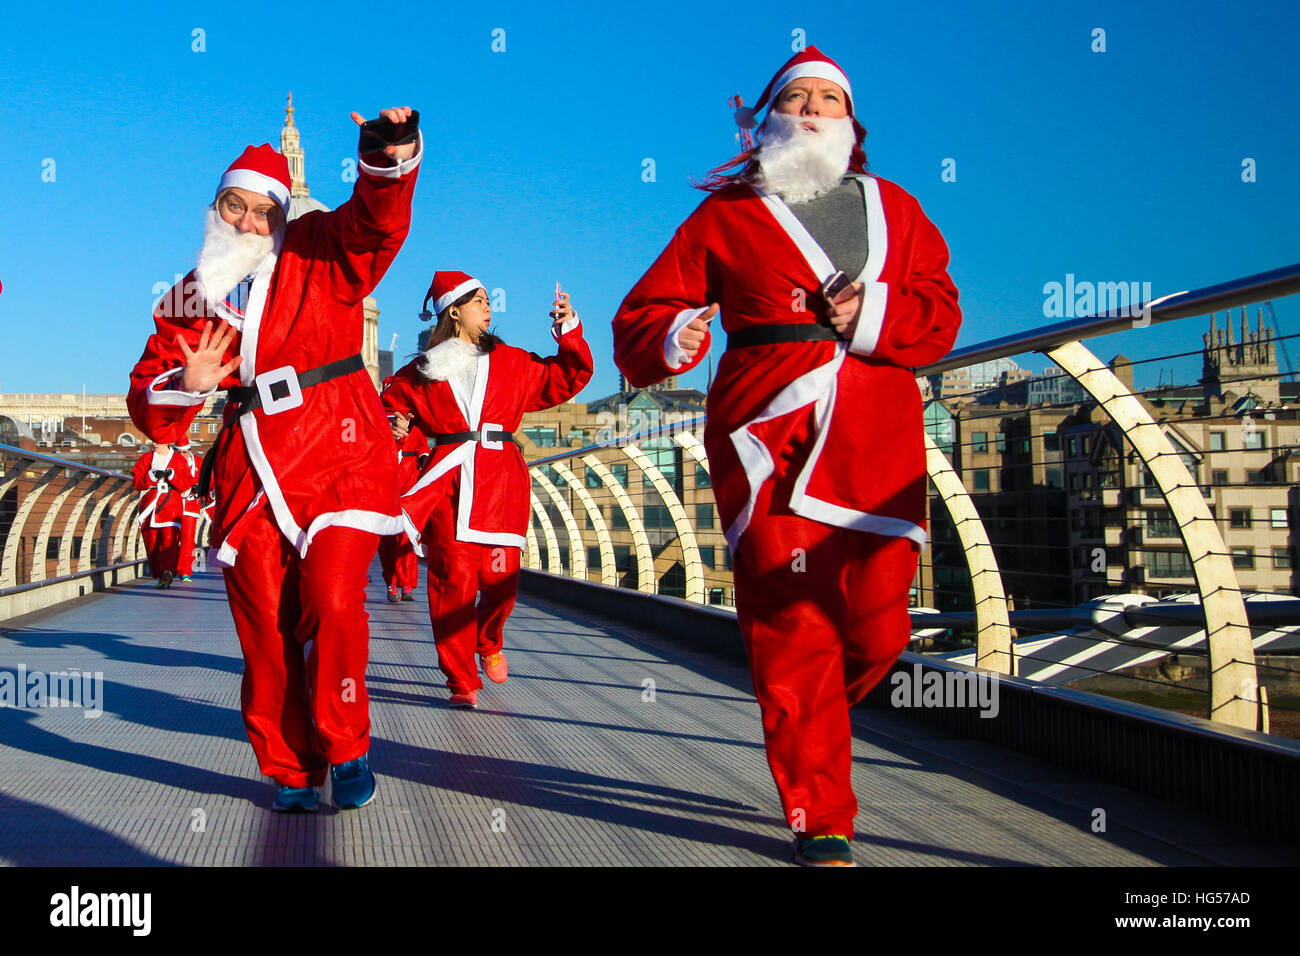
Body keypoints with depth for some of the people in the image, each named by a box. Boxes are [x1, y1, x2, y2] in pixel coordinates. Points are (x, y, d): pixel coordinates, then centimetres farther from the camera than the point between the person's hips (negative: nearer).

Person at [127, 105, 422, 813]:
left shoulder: (318, 254, 5)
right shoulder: (189, 301, 15)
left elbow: (377, 218, -16)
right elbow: (148, 408, 15)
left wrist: (389, 160, -38)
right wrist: (186, 385, -9)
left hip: (340, 459, -3)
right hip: (249, 473, 4)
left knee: (331, 603, -17)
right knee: (265, 629, 2)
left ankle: (345, 752, 6)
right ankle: (292, 773, 20)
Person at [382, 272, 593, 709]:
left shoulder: (511, 363, 17)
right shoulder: (421, 372, 13)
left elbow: (564, 379, 19)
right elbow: (392, 404, 23)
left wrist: (569, 333, 8)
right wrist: (395, 425, 2)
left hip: (500, 480, 1)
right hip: (448, 477, -1)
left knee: (500, 575, -6)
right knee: (453, 578, -9)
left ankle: (488, 642, 28)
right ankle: (462, 682, 0)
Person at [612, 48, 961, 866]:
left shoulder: (895, 209, 20)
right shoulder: (727, 216, 12)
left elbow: (941, 314, 12)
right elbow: (642, 315, 8)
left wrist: (877, 316, -8)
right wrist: (671, 338, -15)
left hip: (878, 436, 3)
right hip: (770, 431, -2)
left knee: (877, 624, -1)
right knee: (793, 626, -7)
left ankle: (805, 728, 32)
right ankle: (821, 822, 4)